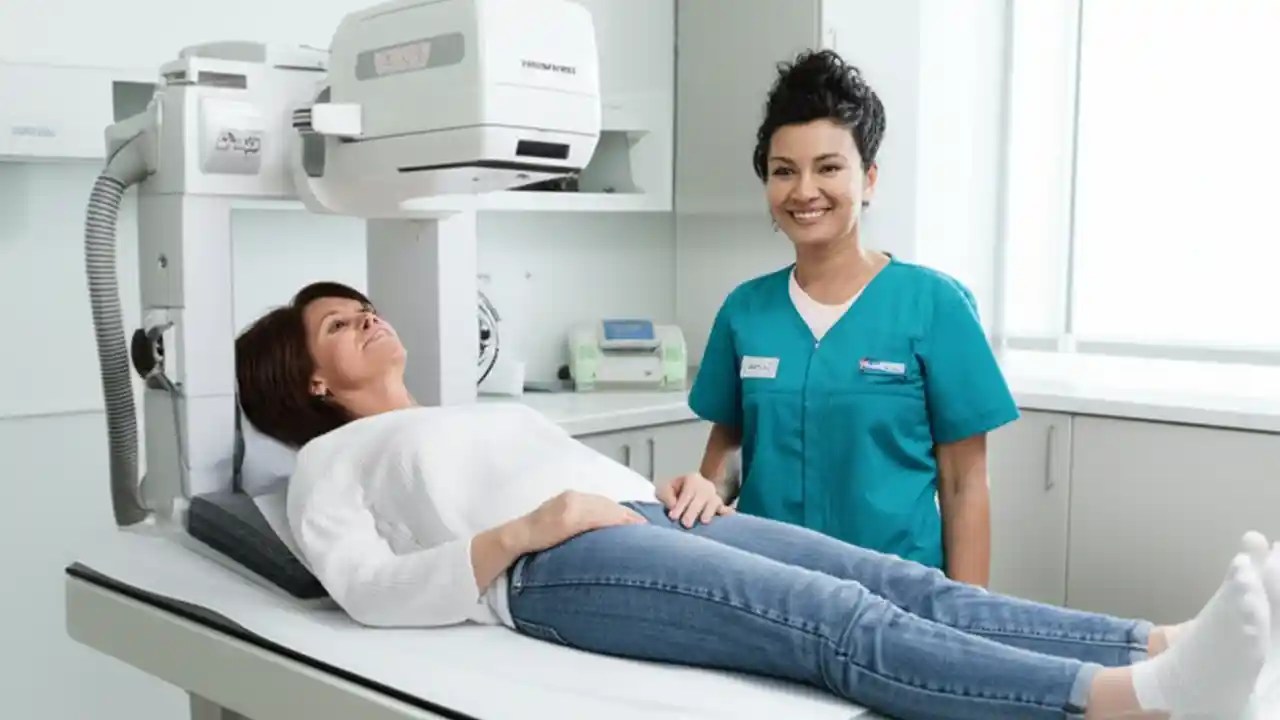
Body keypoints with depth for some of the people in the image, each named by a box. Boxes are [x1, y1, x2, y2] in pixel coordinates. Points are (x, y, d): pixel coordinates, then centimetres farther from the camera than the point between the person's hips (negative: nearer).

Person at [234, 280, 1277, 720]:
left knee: (905, 581, -17)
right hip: (554, 568, -7)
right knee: (834, 616, -30)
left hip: (649, 520, 7)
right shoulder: (329, 461, 17)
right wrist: (524, 530, -14)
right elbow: (369, 591, -1)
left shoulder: (493, 411, 37)